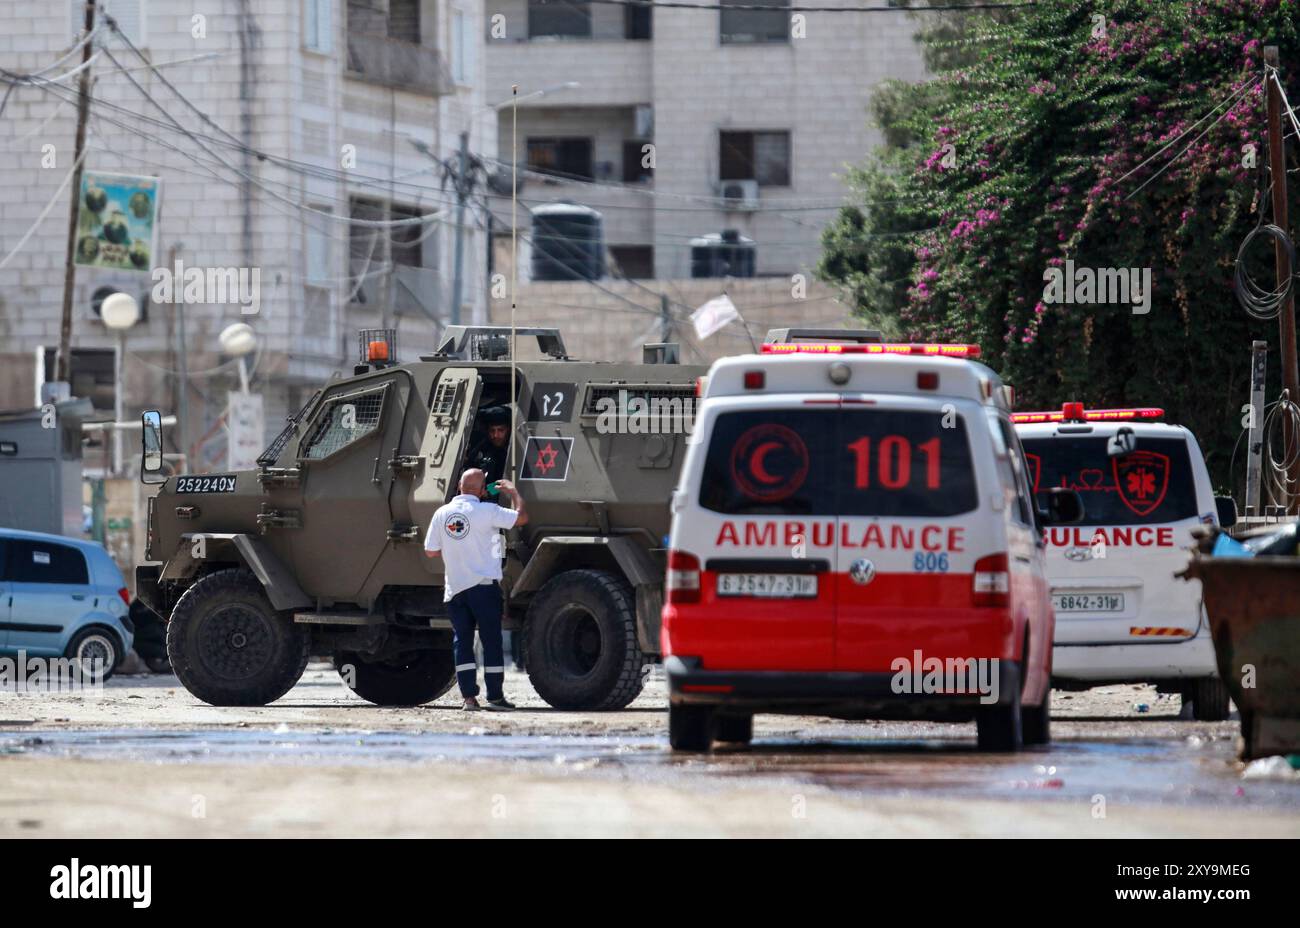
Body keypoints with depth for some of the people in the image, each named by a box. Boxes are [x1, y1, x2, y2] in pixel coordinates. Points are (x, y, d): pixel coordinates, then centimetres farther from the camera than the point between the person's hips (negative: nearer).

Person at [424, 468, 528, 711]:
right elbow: (521, 518, -9)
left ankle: (468, 696, 1)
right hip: (484, 586, -4)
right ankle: (495, 696, 5)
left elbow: (430, 551, 7)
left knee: (462, 641, 8)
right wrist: (514, 493, 7)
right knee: (491, 640, 4)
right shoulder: (486, 511, -11)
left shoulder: (441, 514, 2)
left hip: (454, 588, 4)